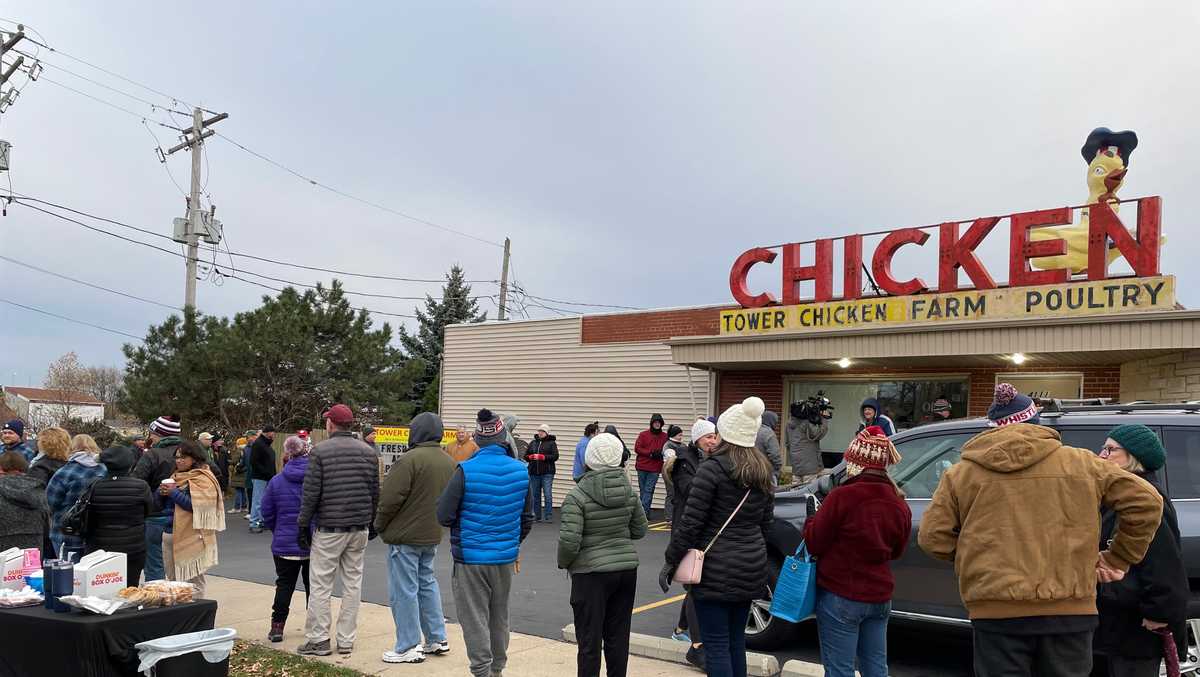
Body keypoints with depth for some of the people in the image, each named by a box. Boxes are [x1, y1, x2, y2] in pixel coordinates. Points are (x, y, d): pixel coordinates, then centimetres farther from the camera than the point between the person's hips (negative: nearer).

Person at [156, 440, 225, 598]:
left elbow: (197, 505, -20)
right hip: (169, 534, 8)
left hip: (190, 538, -8)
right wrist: (162, 493, -2)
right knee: (172, 580, 16)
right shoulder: (175, 477, 16)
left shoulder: (203, 480, -8)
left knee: (193, 581, -3)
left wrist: (174, 493, -17)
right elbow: (162, 505, 19)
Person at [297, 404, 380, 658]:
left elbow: (311, 493, -8)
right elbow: (375, 492, 8)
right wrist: (372, 522, 17)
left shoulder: (320, 451, -7)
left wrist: (303, 525, 1)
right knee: (353, 583, 9)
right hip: (360, 528, 4)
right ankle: (346, 640, 14)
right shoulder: (368, 451, 5)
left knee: (320, 584, 4)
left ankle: (318, 640, 8)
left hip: (329, 529, -4)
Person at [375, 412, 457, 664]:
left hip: (405, 536, -8)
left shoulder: (410, 459, -19)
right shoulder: (449, 462, 6)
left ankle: (408, 648, 8)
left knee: (404, 591, 2)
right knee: (427, 583, 20)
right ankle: (437, 639, 25)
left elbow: (390, 499, -19)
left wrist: (379, 525, -4)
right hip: (432, 535, 8)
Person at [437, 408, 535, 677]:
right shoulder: (521, 471, -2)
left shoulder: (466, 471, -17)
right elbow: (527, 518, 8)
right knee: (499, 617, 19)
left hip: (471, 558, -5)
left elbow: (444, 516, -13)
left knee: (475, 619, 6)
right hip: (506, 558, 5)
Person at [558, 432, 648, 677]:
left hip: (591, 573, -5)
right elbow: (640, 530, 9)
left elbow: (569, 540, -19)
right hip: (627, 569, 5)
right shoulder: (628, 490, -1)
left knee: (590, 641, 6)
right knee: (618, 637, 15)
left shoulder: (578, 495, -16)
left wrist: (563, 563, 0)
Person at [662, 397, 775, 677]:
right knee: (736, 640, 17)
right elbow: (766, 522, 13)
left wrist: (670, 562, -7)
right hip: (751, 567, 7)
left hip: (716, 570, -7)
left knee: (716, 644, 0)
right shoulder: (762, 472, 8)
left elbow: (691, 522, -15)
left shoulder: (713, 467, -15)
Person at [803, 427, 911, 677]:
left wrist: (811, 519, 6)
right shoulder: (899, 504, 0)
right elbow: (896, 551, 14)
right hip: (880, 597, 6)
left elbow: (814, 545, -11)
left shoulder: (842, 497, -19)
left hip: (841, 596, -6)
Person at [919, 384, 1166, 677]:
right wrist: (1118, 559, 16)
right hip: (1069, 610, 1)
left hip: (997, 612, -1)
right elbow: (1146, 501, 8)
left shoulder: (961, 472, 3)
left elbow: (932, 537, 1)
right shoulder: (1080, 463, 6)